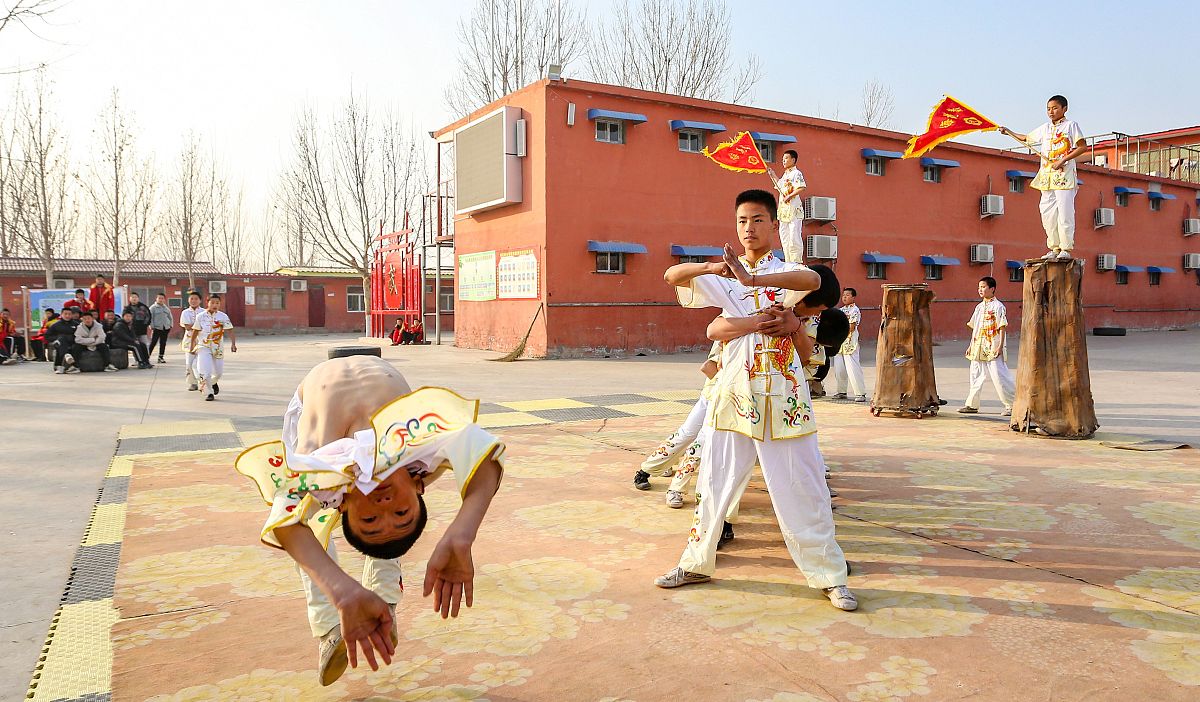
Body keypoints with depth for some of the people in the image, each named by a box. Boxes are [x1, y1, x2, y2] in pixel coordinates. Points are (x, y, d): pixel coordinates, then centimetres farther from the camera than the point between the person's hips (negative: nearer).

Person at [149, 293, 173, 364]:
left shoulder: (166, 308, 14)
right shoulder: (153, 308, 0)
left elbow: (170, 317, 19)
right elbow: (150, 318, -5)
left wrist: (170, 325, 9)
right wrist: (152, 327, -11)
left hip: (165, 328, 5)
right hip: (157, 328, -5)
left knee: (163, 343, 7)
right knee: (153, 343, -8)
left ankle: (161, 357, 13)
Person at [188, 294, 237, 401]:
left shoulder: (223, 316, -6)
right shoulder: (200, 316, -3)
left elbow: (229, 331, -11)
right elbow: (195, 331, 7)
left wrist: (233, 343, -26)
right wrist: (192, 345, 13)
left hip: (218, 348, 1)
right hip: (204, 347, -1)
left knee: (219, 372, 11)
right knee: (206, 371, -14)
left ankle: (213, 383, 45)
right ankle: (210, 392, 2)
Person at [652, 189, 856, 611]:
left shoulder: (787, 272, 3)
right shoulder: (725, 278, 13)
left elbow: (813, 280, -23)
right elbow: (672, 275, 0)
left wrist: (751, 280, -36)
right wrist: (711, 267, -19)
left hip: (782, 397, -3)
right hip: (733, 394, 3)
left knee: (802, 489, 1)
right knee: (714, 484, 10)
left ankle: (829, 576, 15)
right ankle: (697, 564, 26)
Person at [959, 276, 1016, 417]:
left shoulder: (998, 306, -7)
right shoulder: (979, 307, 14)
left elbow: (1002, 328, -10)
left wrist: (1000, 346, -16)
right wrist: (971, 346, 16)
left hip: (993, 349, -7)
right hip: (978, 349, 7)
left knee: (999, 377, -7)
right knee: (976, 376, 10)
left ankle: (1012, 405, 1)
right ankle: (972, 404, 18)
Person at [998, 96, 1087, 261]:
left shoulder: (1071, 125, 2)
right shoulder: (1045, 128, 19)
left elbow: (1083, 146, -6)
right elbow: (1026, 138, 33)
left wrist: (1062, 160, -14)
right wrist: (1008, 132, 27)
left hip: (1064, 175, -6)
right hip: (1046, 177, 6)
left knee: (1064, 212, -9)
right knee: (1048, 213, 2)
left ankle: (1066, 249, -6)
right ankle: (1054, 248, 8)